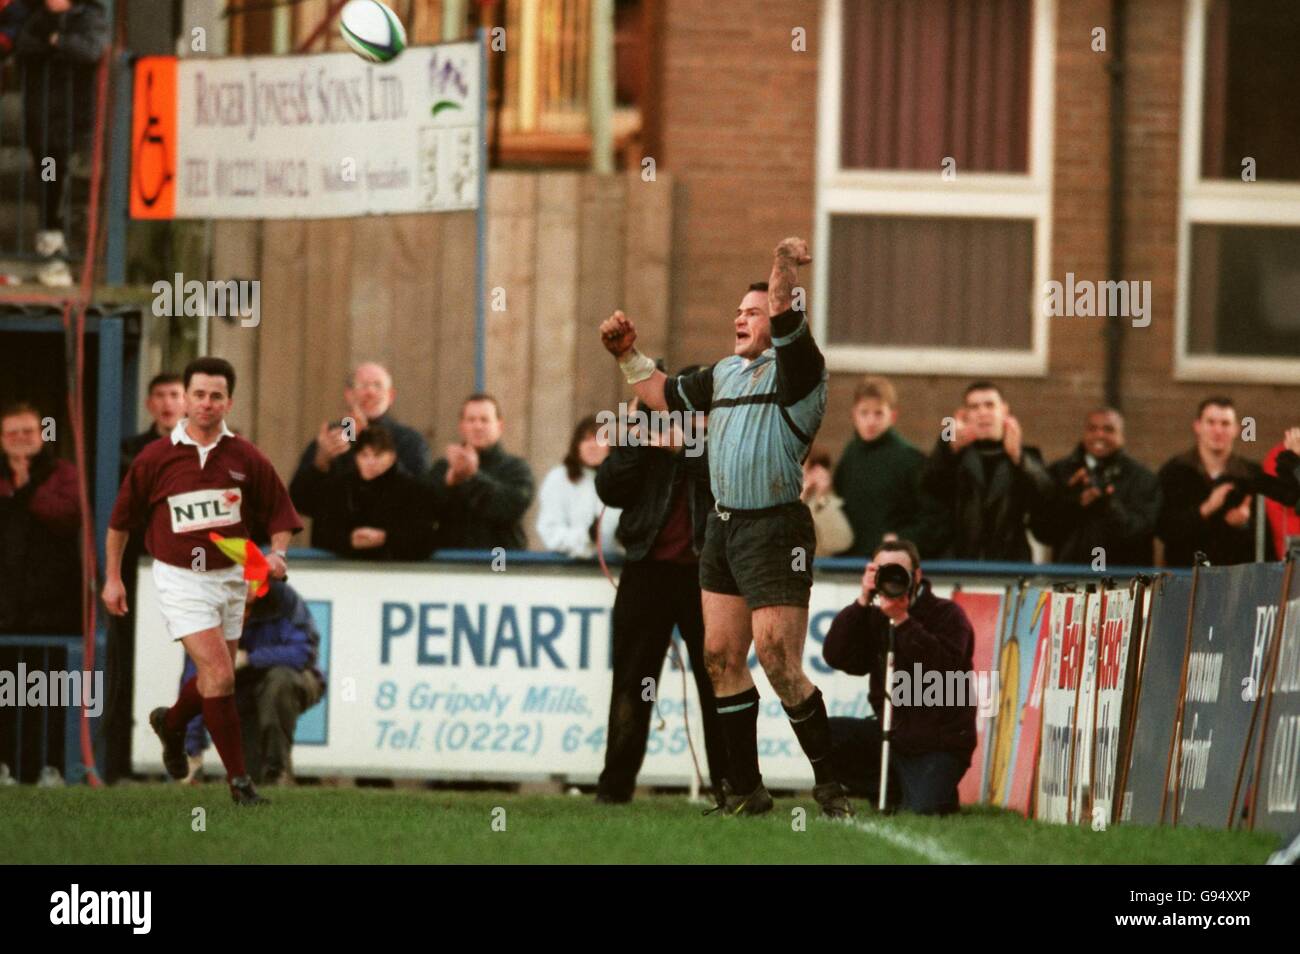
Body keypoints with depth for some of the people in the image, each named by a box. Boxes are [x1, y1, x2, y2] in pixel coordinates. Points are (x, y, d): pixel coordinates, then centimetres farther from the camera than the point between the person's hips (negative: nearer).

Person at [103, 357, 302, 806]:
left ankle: (172, 723, 47)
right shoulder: (155, 458, -7)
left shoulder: (247, 459, -3)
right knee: (220, 676, -16)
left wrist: (277, 554, -13)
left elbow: (280, 516, 6)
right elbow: (121, 519, 5)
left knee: (215, 681, 14)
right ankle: (238, 778, -6)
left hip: (231, 578, 4)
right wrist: (112, 577, 5)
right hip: (180, 579, -4)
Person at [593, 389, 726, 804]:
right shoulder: (640, 433, 13)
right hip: (647, 570, 2)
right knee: (632, 681, 2)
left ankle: (730, 783, 6)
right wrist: (641, 444, -9)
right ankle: (616, 782, 4)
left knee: (716, 679, 2)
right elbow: (609, 489, 2)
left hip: (705, 571, -2)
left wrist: (685, 446, -14)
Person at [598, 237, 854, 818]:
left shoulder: (794, 369, -5)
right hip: (723, 529, 8)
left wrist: (785, 268, -39)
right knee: (721, 657, 7)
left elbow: (786, 318, -24)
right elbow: (663, 395, 30)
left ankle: (829, 785, 2)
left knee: (779, 665, -11)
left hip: (775, 532, -8)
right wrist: (627, 355, 20)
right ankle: (744, 789, 15)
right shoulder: (725, 373, 17)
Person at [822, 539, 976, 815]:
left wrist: (902, 620, -26)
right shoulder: (873, 617, 7)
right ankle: (894, 792, 0)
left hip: (938, 743, -5)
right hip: (890, 733, 5)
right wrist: (862, 603, -15)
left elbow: (944, 666, -24)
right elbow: (836, 657, -9)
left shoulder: (947, 614, -5)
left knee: (922, 809, -27)